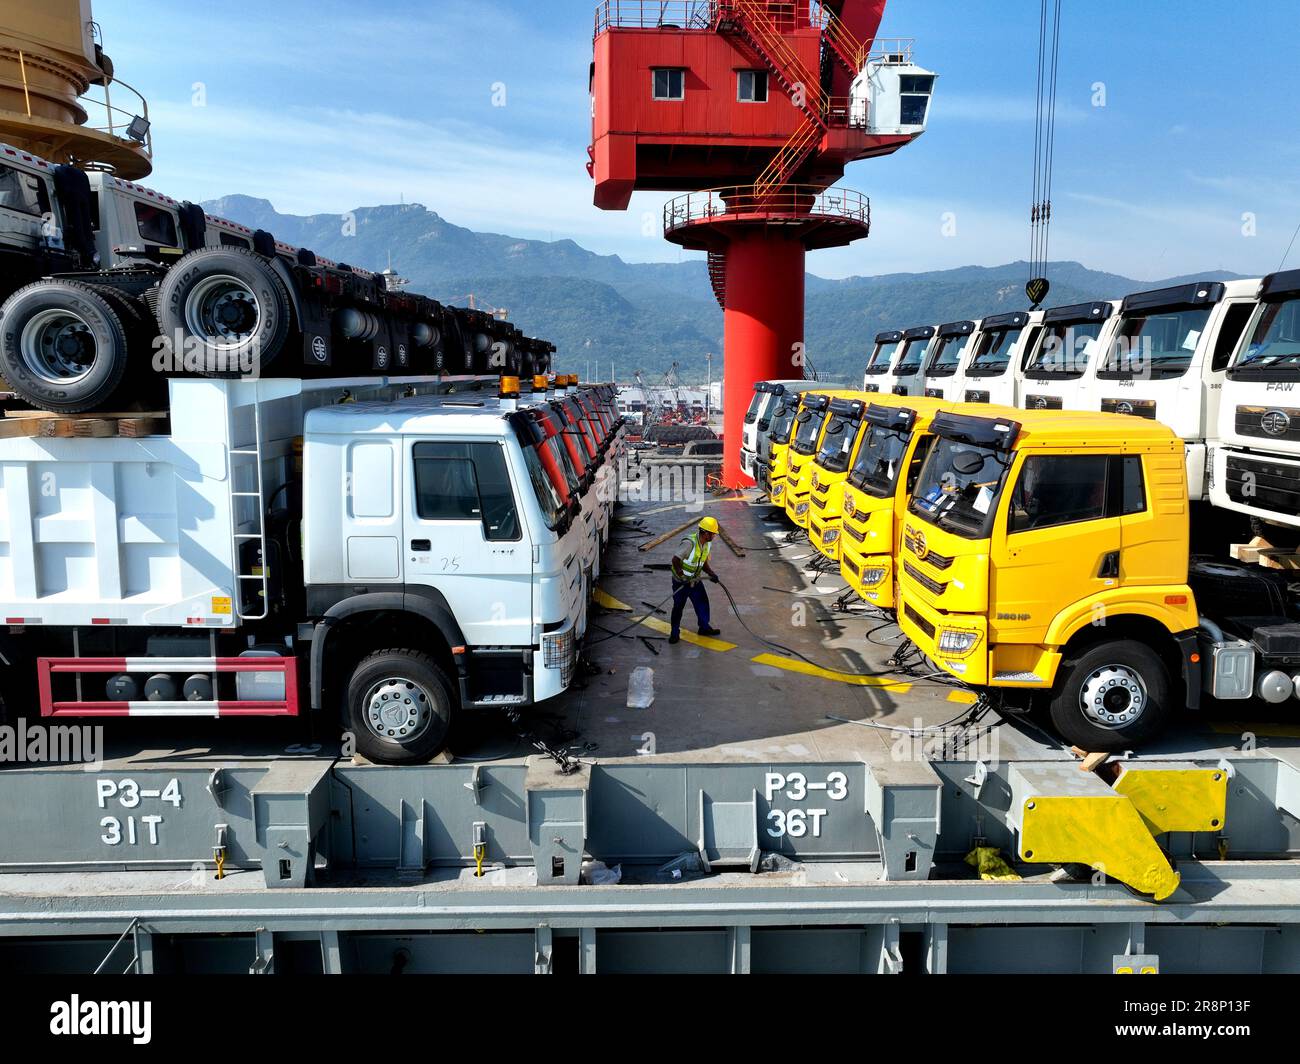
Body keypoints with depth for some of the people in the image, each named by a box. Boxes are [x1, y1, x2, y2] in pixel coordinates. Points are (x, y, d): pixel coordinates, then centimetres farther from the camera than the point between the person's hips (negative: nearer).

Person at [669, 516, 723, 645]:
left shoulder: (708, 544, -1)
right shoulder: (690, 543, -28)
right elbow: (675, 560, -27)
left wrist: (711, 574, -2)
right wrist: (682, 576, -27)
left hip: (695, 580, 7)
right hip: (680, 581, -7)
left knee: (702, 603, 12)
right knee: (678, 606, 2)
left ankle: (704, 627, 30)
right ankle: (675, 633, 15)